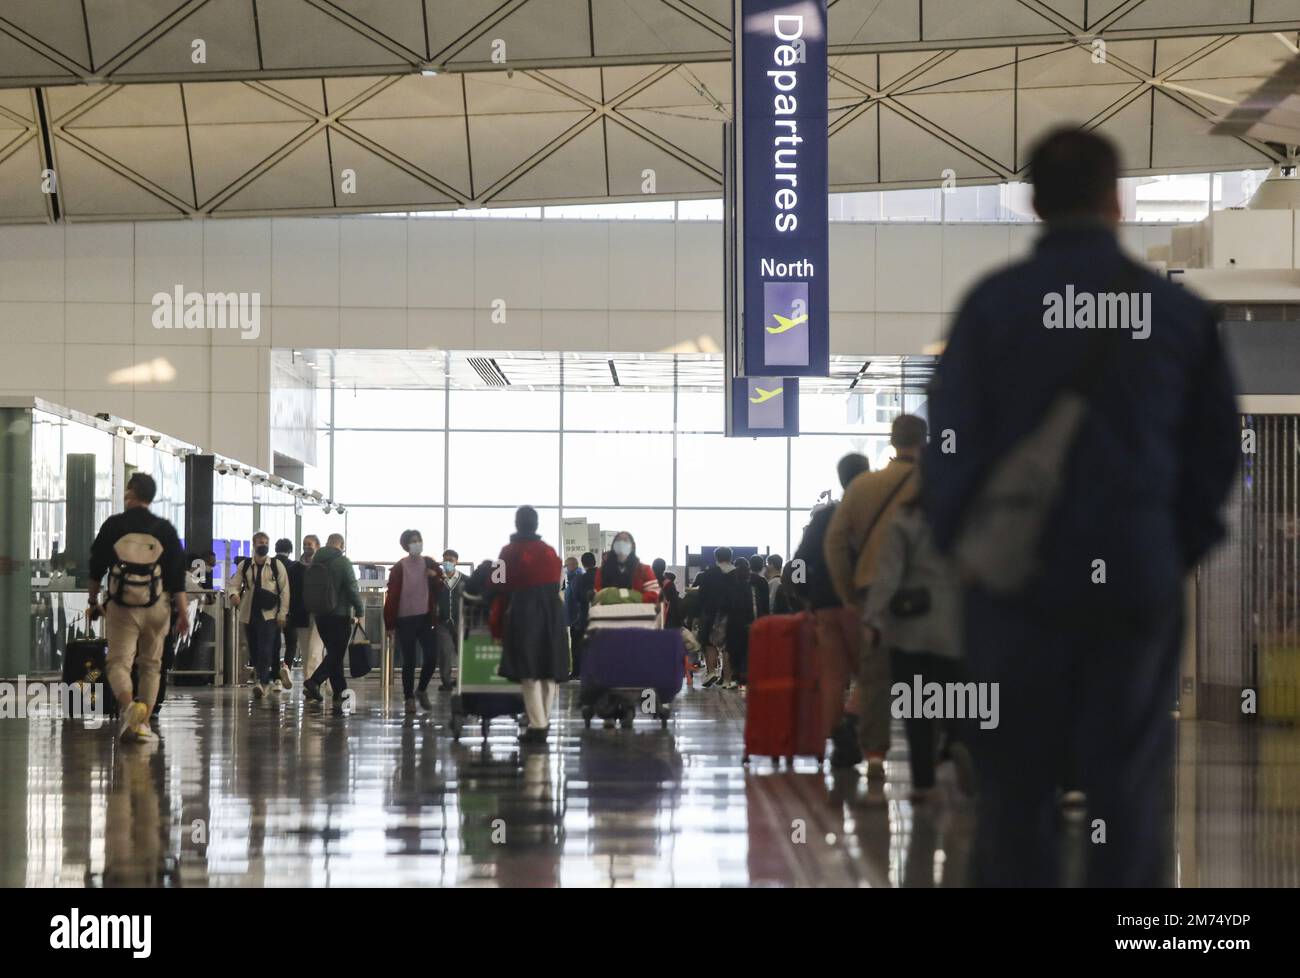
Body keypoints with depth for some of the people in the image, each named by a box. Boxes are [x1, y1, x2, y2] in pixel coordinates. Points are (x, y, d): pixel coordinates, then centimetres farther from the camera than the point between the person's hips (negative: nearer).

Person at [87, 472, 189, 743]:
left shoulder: (113, 526, -1)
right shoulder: (165, 529, 2)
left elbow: (96, 567, 6)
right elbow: (177, 574, 0)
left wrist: (93, 600, 20)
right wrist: (183, 612, 2)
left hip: (121, 606, -2)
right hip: (157, 605, 2)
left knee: (118, 662, -2)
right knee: (150, 665, 13)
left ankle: (128, 704, -30)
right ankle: (144, 723, 8)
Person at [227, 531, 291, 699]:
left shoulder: (277, 565, 3)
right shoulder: (244, 565, 8)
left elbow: (284, 590, 3)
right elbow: (233, 583, 9)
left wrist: (282, 614, -4)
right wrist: (233, 594, -16)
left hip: (269, 613, -4)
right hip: (249, 613, 4)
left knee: (265, 649, -16)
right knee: (253, 649, 8)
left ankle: (261, 682, -24)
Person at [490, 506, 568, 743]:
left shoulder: (509, 552, -2)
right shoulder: (550, 551, 9)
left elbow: (502, 590, 1)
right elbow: (556, 584, 11)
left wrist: (496, 626, 7)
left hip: (522, 612, -4)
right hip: (551, 612, 4)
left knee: (529, 671, -4)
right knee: (548, 669, 9)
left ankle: (537, 726, -11)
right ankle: (544, 722, 11)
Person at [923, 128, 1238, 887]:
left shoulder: (991, 304, -6)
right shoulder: (1179, 310, 0)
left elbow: (952, 438, -5)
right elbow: (1219, 446, 3)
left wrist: (962, 546, 8)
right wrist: (1183, 546, 13)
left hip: (1018, 576, 0)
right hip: (1140, 578, 1)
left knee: (1017, 782, 10)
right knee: (1130, 785, 6)